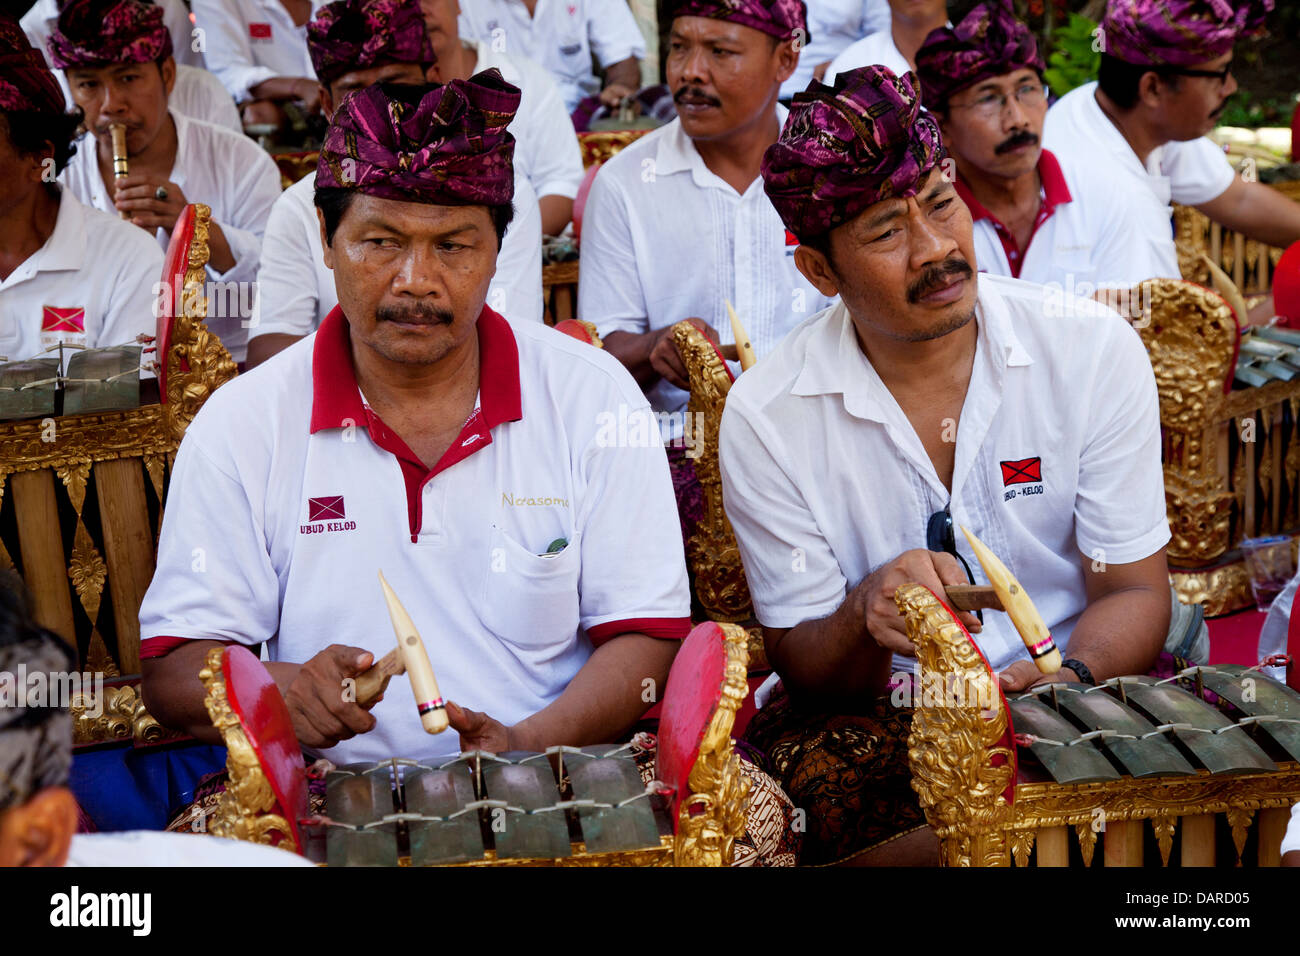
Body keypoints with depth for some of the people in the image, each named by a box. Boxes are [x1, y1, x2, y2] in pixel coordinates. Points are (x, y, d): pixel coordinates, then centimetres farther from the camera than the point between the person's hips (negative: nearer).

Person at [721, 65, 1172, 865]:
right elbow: (803, 670, -2)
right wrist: (865, 617, -27)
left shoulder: (1094, 350, -5)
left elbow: (1134, 591, 0)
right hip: (873, 723, -2)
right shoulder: (767, 418, -7)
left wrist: (1069, 675, -24)